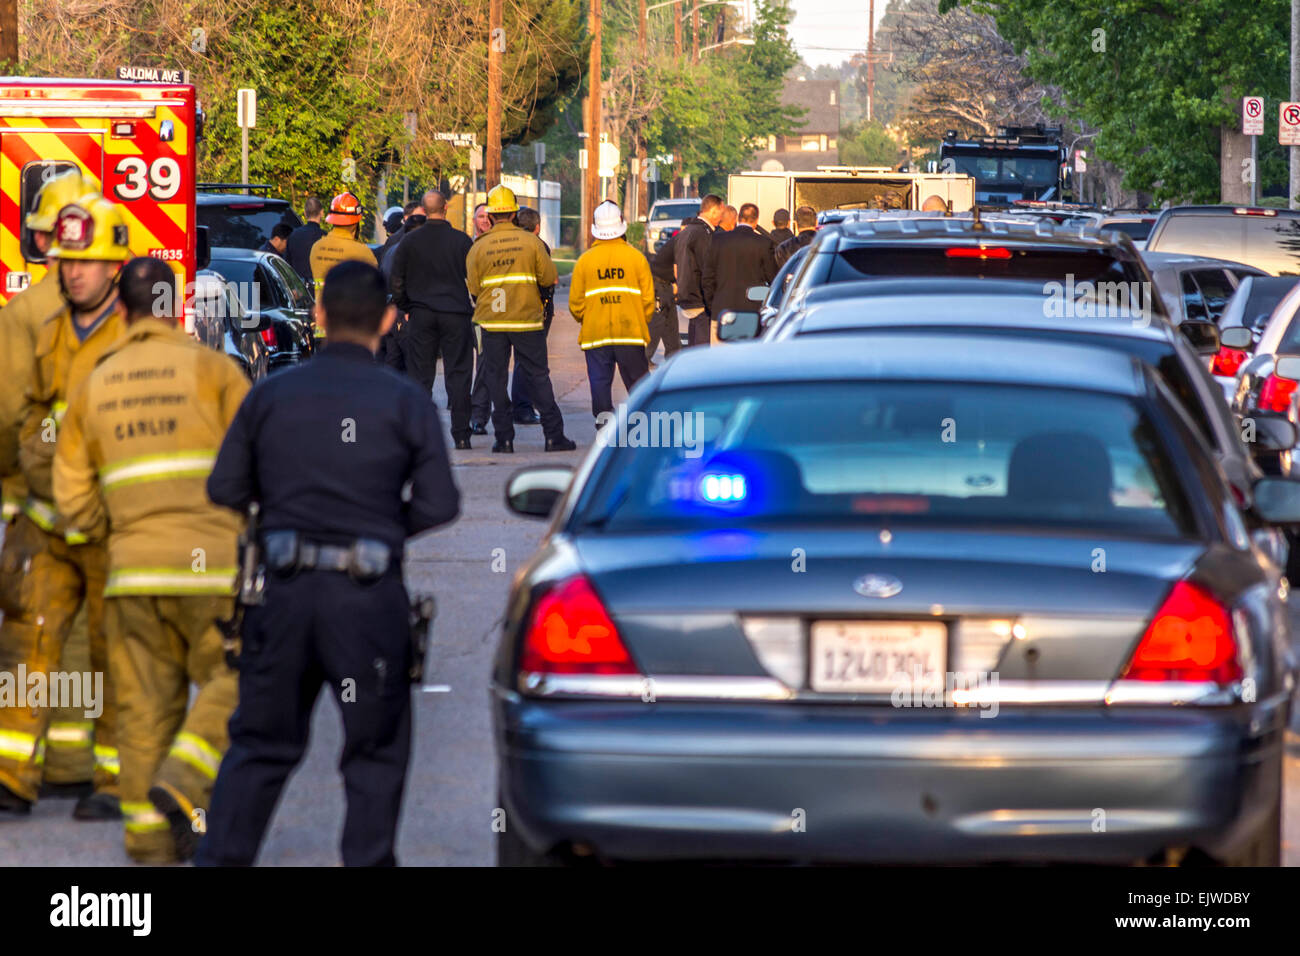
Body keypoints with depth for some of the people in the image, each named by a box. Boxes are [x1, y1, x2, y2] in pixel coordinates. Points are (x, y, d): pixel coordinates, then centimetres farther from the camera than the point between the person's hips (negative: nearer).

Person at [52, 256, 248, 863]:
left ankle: (148, 834, 8)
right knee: (235, 683, 6)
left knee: (146, 701, 9)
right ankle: (181, 786, -12)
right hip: (211, 564, -4)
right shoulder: (212, 370, -2)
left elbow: (74, 499, 8)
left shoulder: (95, 387, 9)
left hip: (133, 568, 4)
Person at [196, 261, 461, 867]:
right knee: (376, 751, 9)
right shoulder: (407, 403, -3)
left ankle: (220, 859, 7)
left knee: (260, 743, 12)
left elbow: (224, 489, 5)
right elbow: (439, 506, -4)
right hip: (369, 598, -2)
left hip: (287, 590, 2)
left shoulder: (270, 395, 3)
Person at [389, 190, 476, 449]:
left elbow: (396, 281, 4)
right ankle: (460, 434, -1)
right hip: (456, 315, -1)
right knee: (458, 374, 2)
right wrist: (474, 307, 14)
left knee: (421, 376, 6)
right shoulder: (461, 240, -4)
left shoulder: (411, 241, 0)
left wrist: (405, 308, 16)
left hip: (420, 314, 1)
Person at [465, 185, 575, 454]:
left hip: (491, 321, 0)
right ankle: (553, 435, 3)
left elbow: (473, 288, 1)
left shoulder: (479, 247, -2)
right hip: (527, 319, 0)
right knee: (538, 376, 5)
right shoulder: (531, 241, -3)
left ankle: (504, 438, 3)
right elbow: (549, 277, -1)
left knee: (496, 378, 6)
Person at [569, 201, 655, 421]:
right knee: (637, 380, 7)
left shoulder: (585, 260, 1)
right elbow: (648, 299, 0)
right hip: (630, 332, 0)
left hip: (595, 334, 0)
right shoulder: (636, 257, -1)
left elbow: (576, 303, 3)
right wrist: (641, 323, 15)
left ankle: (603, 420, -1)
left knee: (600, 381, 4)